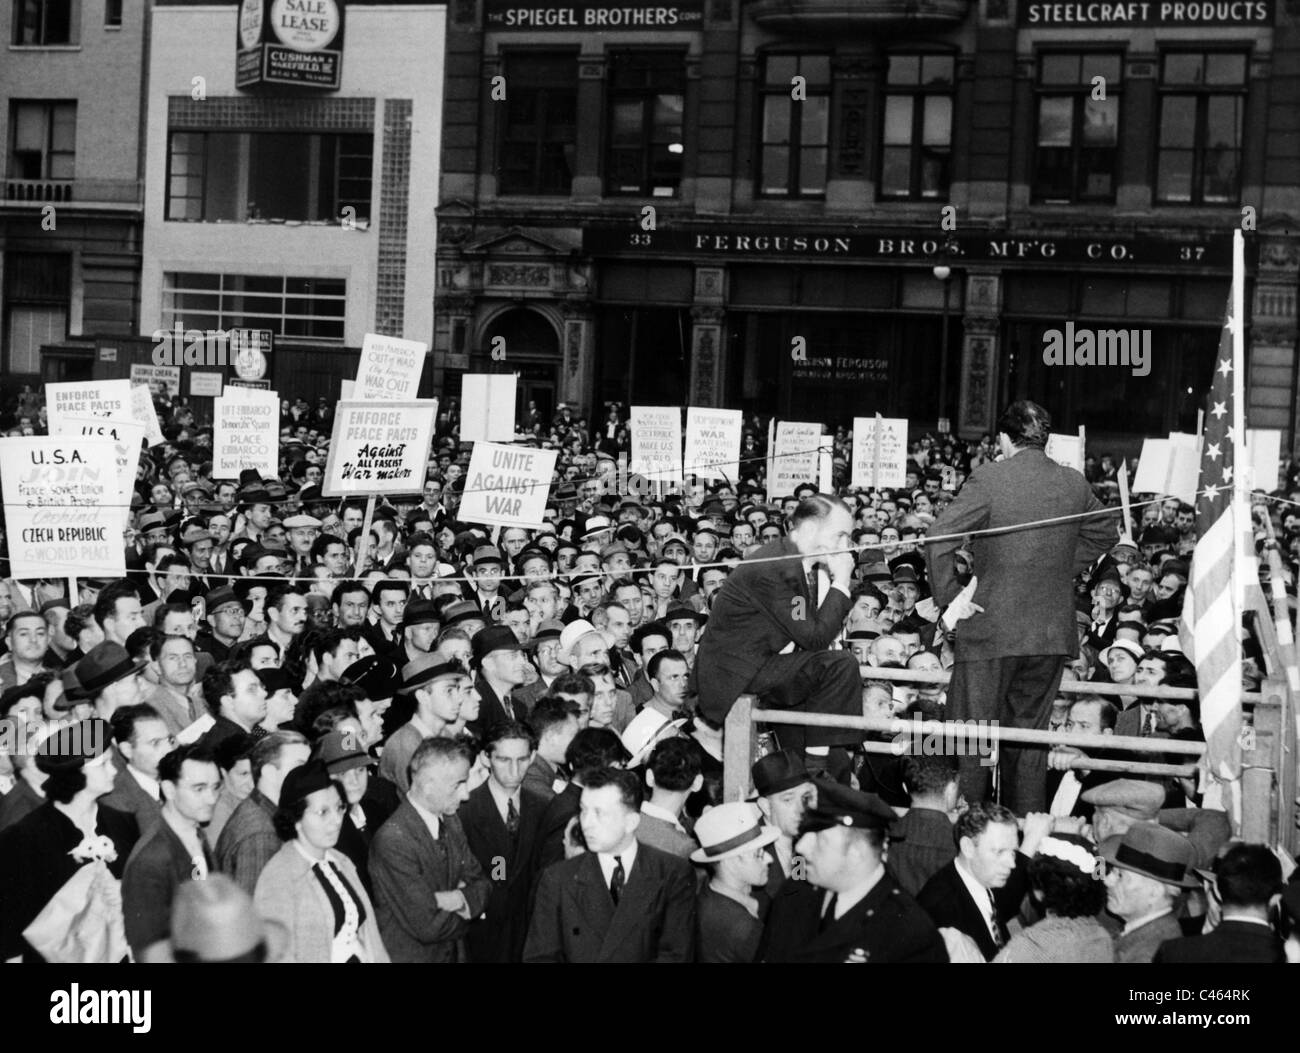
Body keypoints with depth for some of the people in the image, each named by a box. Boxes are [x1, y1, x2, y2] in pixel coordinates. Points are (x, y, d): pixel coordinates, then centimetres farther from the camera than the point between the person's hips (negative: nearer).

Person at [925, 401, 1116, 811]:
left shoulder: (989, 478, -11)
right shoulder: (1075, 484, 4)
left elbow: (938, 539, -16)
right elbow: (1105, 533, 21)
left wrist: (948, 597, -6)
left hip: (992, 628, -5)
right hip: (1053, 633, 5)